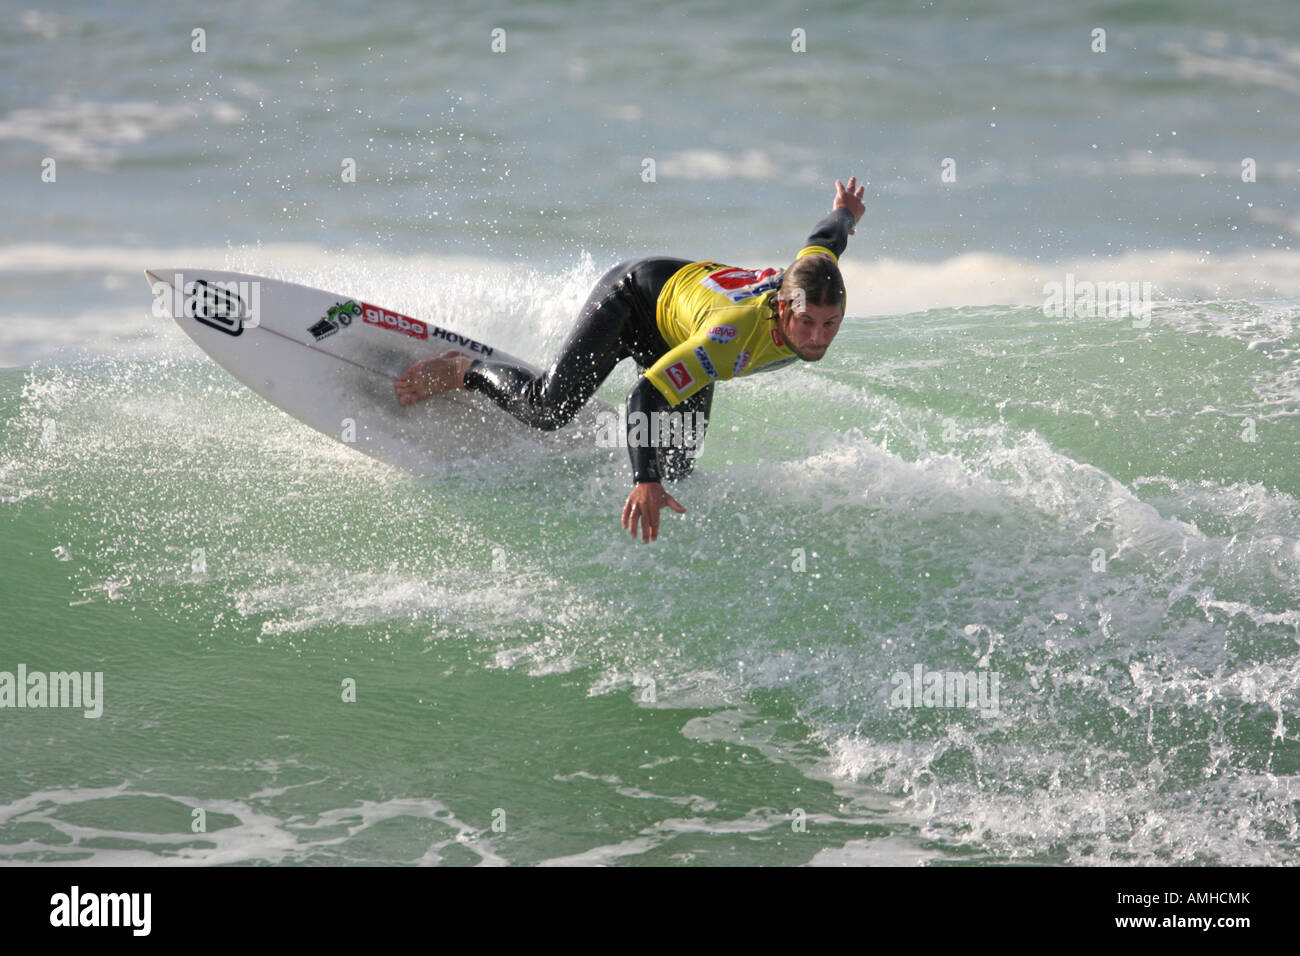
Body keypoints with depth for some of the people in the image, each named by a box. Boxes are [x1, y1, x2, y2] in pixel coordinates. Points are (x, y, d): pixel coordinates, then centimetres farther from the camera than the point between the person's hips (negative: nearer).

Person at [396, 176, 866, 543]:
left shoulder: (824, 292, -29)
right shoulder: (735, 335, -48)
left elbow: (824, 240, -4)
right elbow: (646, 396, -50)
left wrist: (845, 214, 21)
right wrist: (644, 482, -62)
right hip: (636, 294, -6)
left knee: (677, 465, 2)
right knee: (548, 410, -17)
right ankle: (460, 370, 11)